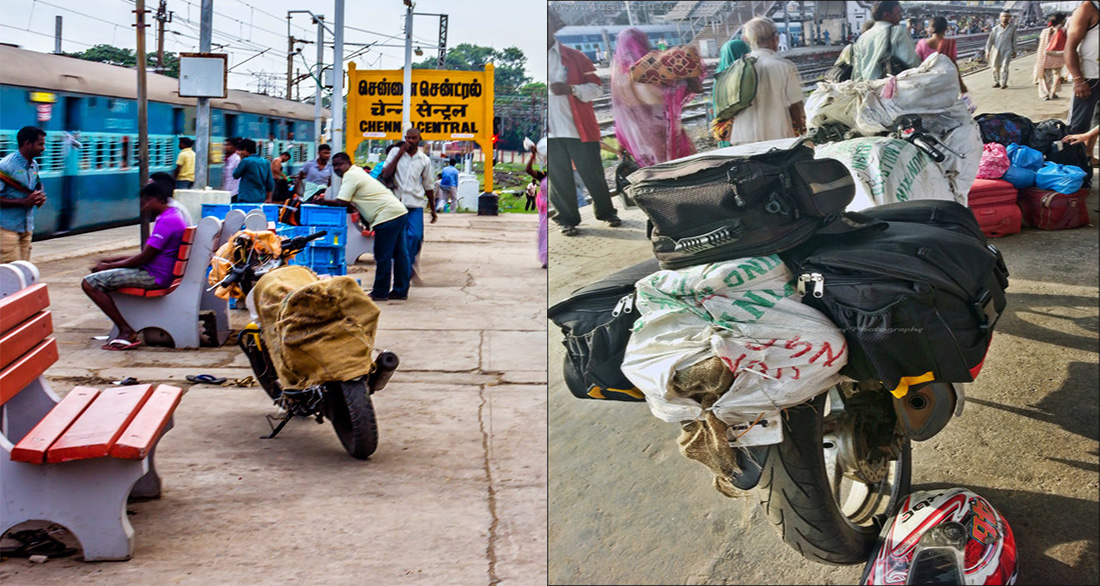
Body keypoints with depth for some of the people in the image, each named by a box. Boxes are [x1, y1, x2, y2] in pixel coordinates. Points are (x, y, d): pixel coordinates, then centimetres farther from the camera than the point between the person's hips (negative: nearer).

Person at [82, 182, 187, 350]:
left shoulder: (166, 221, -19)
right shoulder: (173, 215, 14)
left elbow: (144, 258, -18)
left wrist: (109, 266, -7)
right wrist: (111, 260, 15)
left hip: (154, 277, -11)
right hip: (156, 274, 11)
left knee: (90, 283, -15)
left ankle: (126, 331, -12)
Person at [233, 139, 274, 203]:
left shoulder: (245, 161, -10)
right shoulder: (266, 162, 9)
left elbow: (235, 175, 3)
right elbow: (270, 183, 10)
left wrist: (241, 159, 7)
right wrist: (268, 199, 16)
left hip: (246, 200, -7)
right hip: (261, 200, 7)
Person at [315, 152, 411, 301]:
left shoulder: (350, 176, -8)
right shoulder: (357, 172, 23)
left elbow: (341, 202, -15)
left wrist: (324, 202, -1)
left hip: (387, 215, -10)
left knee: (382, 256, -3)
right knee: (399, 254, 12)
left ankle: (380, 292, 3)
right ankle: (400, 290, 19)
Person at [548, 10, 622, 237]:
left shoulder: (574, 57, 3)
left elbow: (596, 88, 2)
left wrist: (572, 89, -15)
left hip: (580, 129, -1)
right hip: (550, 133, 1)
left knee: (592, 174, 7)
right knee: (559, 179, 5)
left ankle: (606, 212, 24)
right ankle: (567, 220, 18)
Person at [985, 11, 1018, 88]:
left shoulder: (1012, 27, 7)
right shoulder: (996, 29, 5)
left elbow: (1014, 40, 16)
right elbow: (990, 40, 5)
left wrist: (1014, 51, 20)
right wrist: (987, 51, -3)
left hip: (1006, 50, -2)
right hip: (996, 50, 2)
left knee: (1004, 67, -16)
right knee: (995, 67, 7)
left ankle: (1003, 83, -21)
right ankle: (996, 82, 23)